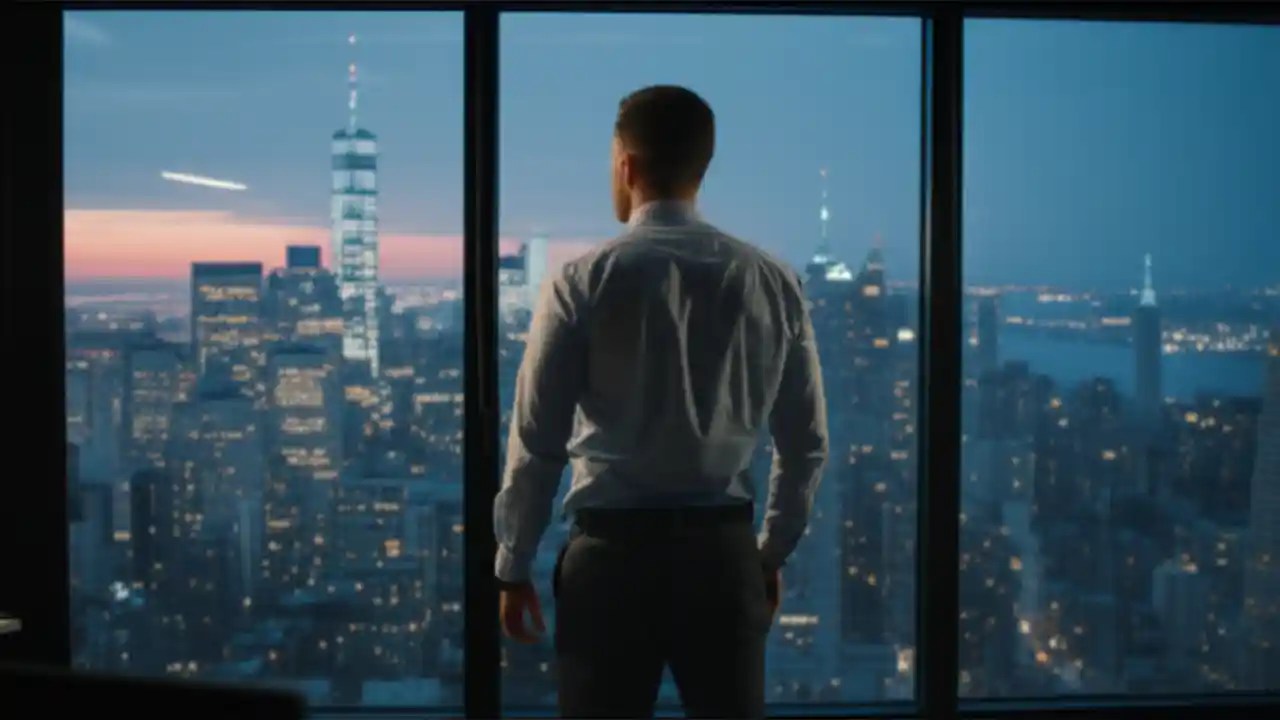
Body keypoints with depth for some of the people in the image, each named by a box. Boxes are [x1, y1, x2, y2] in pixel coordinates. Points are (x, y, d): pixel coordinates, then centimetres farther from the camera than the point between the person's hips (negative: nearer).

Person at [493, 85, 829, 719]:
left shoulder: (584, 281, -7)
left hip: (614, 549, -2)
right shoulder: (772, 282, 2)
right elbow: (806, 442, 8)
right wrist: (772, 552, 21)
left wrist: (513, 567, 6)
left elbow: (537, 441, -4)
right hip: (724, 548, 3)